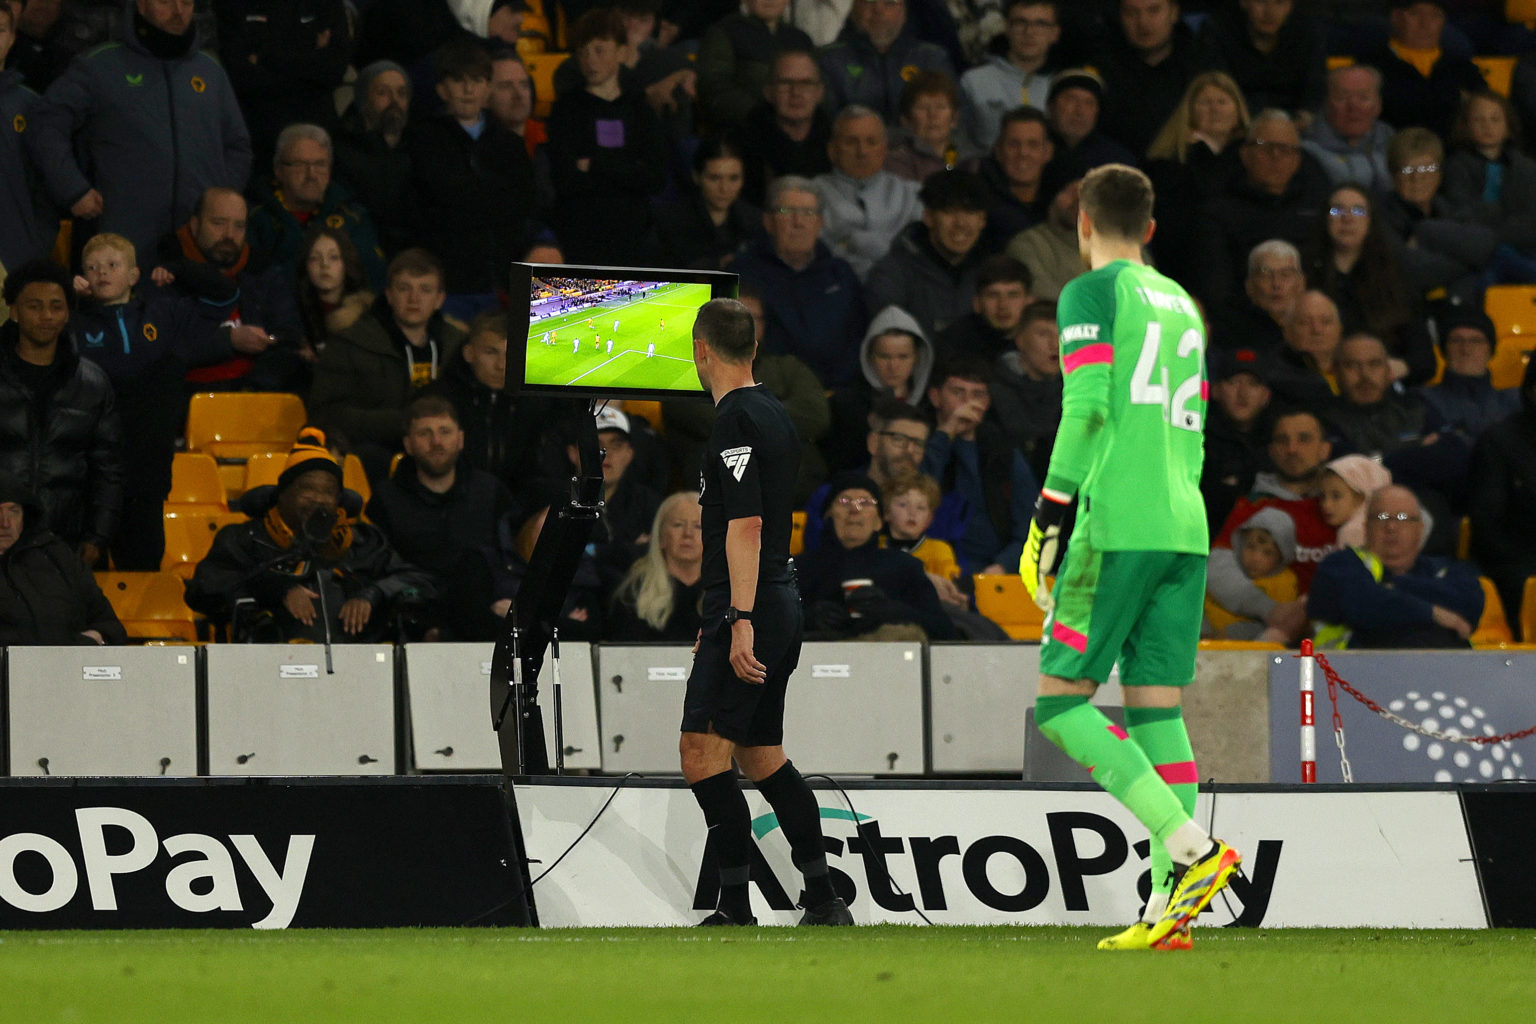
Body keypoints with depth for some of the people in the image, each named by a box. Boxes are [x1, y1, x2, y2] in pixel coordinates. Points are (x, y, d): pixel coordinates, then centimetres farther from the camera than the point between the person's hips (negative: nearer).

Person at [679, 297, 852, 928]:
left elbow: (745, 524, -21)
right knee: (762, 757, 15)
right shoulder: (774, 415, 18)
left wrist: (740, 620, -26)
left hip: (749, 615, -10)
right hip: (780, 607, 10)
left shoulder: (735, 421, -13)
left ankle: (735, 910, -15)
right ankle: (824, 903, 14)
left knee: (703, 753, -12)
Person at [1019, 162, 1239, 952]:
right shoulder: (1181, 305, 21)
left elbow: (1085, 408, -13)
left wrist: (1048, 521, -12)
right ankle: (1168, 908, -4)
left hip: (1119, 525, -7)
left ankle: (1192, 850, -18)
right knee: (1156, 710, 4)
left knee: (1061, 702, -3)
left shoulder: (1091, 293, -1)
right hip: (1185, 530, 7)